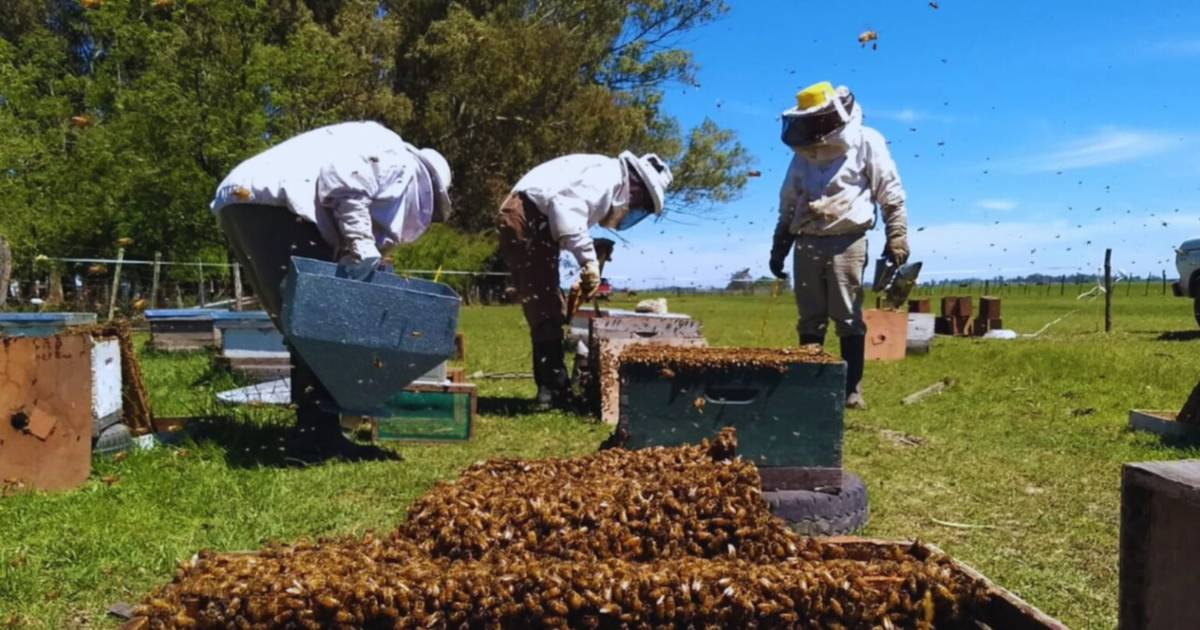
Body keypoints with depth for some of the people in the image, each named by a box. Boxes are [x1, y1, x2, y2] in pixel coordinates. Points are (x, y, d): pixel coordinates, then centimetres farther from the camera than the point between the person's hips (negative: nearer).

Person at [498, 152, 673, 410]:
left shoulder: (606, 185, 23)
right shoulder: (609, 174, -8)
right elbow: (566, 205, -24)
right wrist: (589, 259, -27)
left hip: (522, 221, 11)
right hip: (526, 219, -11)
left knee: (546, 309, 13)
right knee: (547, 311, -8)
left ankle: (551, 388, 17)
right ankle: (554, 389, -6)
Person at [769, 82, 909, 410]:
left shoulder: (865, 142, 3)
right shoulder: (803, 151, 18)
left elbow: (891, 194, 0)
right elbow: (788, 204, 22)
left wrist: (897, 237, -9)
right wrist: (779, 247, 18)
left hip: (846, 242, -5)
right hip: (807, 244, 5)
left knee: (848, 320, -4)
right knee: (809, 321, 6)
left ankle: (852, 389, 0)